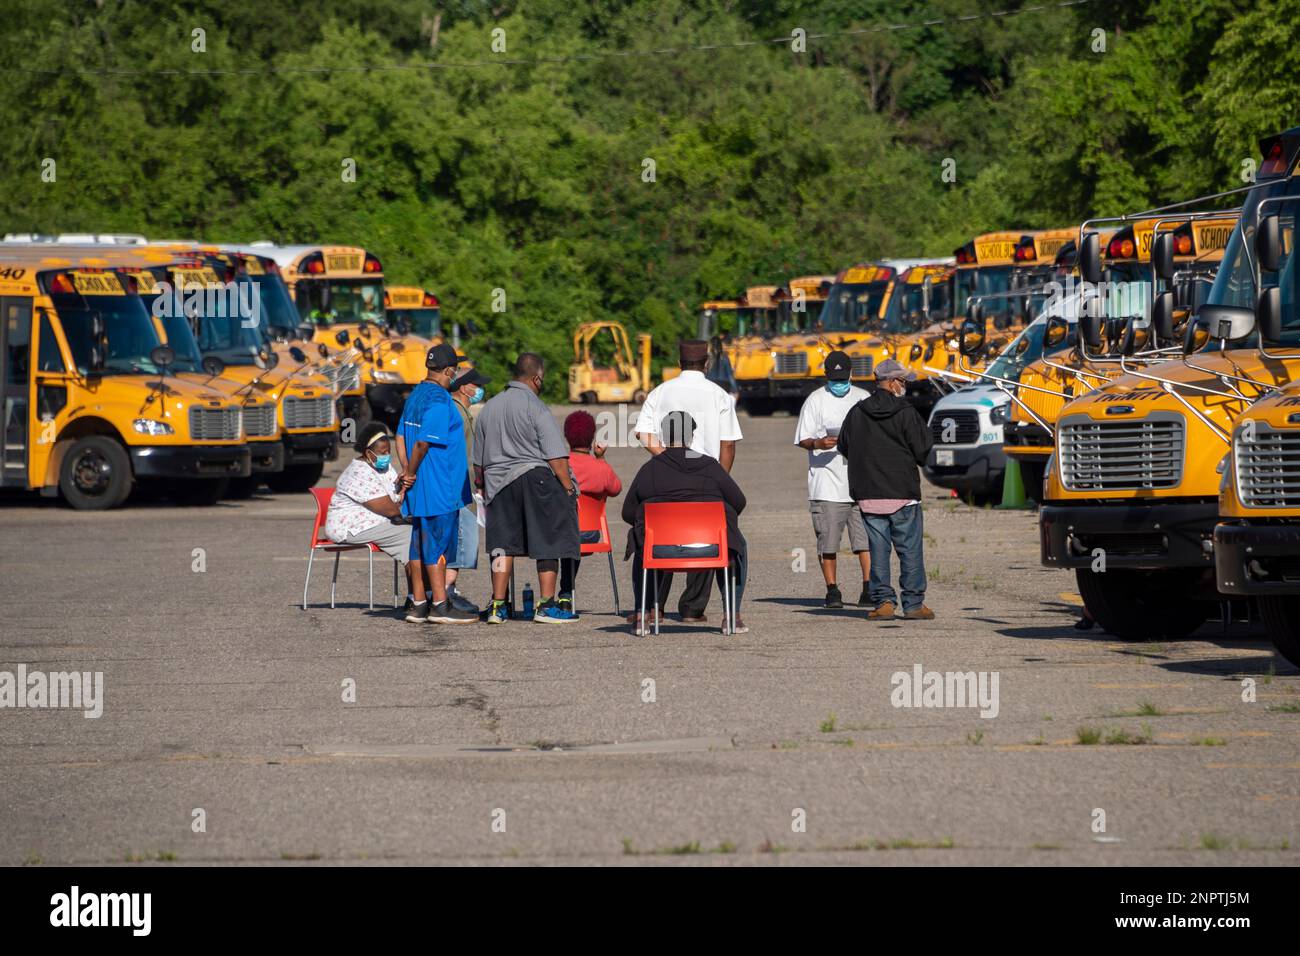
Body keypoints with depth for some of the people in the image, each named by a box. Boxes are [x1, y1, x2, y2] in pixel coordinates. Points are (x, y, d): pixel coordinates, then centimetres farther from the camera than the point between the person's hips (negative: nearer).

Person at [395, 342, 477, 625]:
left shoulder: (415, 395, 14)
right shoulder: (439, 400, -15)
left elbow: (402, 437, 14)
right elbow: (423, 443, -20)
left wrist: (407, 471, 4)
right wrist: (412, 472, -7)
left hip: (419, 488, 9)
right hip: (439, 488, -9)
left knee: (421, 543, 11)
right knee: (439, 543, -5)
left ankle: (418, 604, 15)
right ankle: (440, 605, -4)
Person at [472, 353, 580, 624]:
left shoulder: (488, 408, 11)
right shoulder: (535, 407, -9)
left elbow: (479, 461, 17)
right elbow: (556, 456, -13)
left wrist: (482, 485, 26)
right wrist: (568, 487, -7)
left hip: (498, 481, 6)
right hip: (535, 478, -6)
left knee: (503, 543, 10)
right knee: (548, 542, 2)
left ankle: (497, 606, 9)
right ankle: (546, 605, 1)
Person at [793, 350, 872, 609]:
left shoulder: (863, 398, 13)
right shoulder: (815, 401, 3)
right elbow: (802, 439, -2)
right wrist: (818, 444, -21)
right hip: (827, 484, -2)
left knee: (866, 537, -3)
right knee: (828, 540, -2)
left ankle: (869, 588, -1)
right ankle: (832, 590, 6)